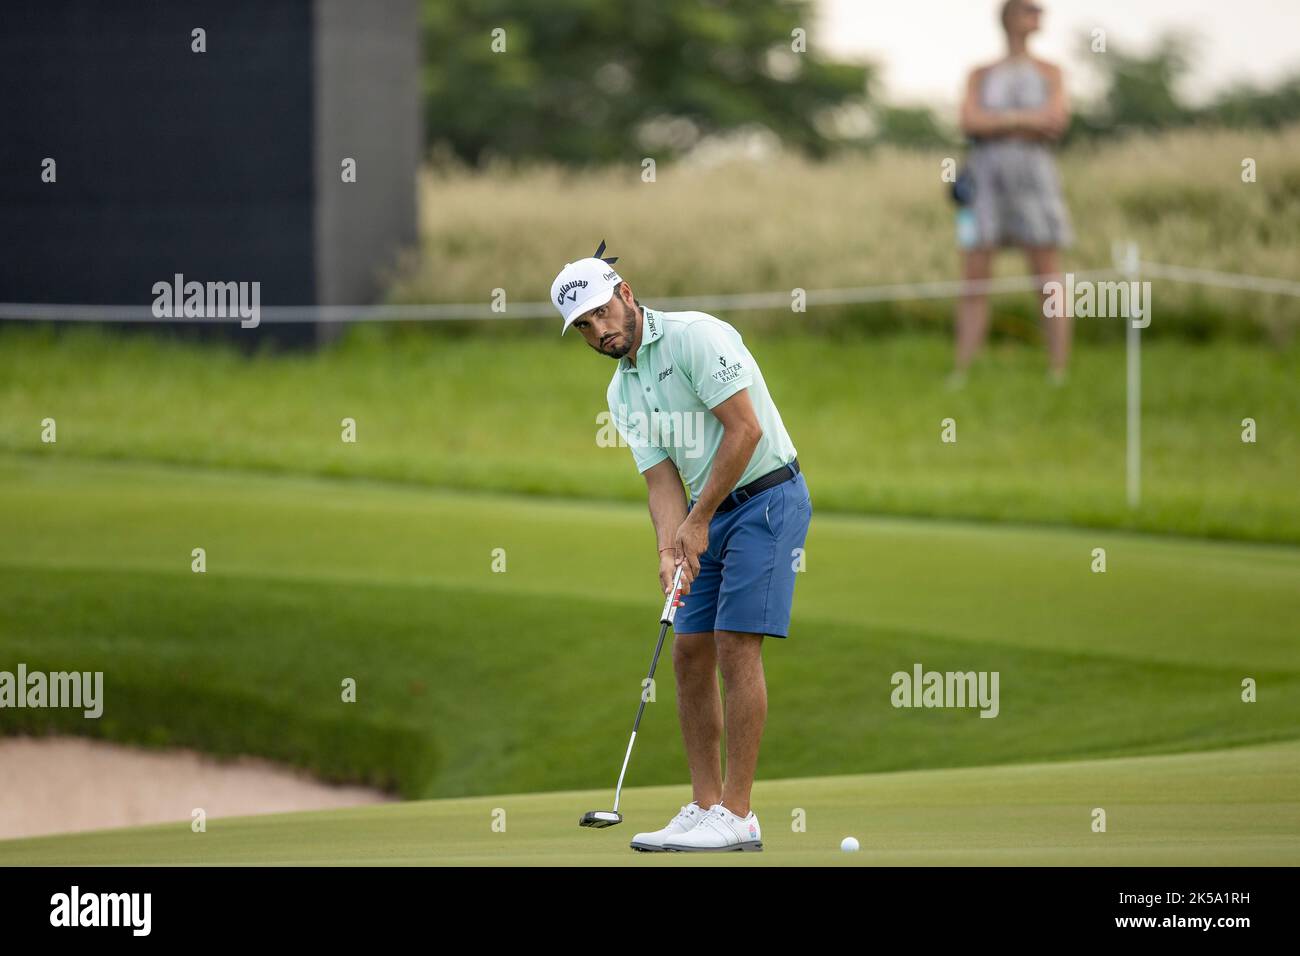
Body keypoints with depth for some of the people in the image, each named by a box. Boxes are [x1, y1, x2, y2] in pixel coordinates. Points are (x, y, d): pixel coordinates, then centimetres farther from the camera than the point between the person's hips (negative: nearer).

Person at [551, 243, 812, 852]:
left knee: (735, 646, -14)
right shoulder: (621, 392, 11)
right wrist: (670, 551, -15)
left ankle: (736, 817, -14)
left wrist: (699, 522, -15)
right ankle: (705, 807, 9)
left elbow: (745, 429, -19)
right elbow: (662, 478, 5)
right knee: (690, 653, 5)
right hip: (708, 513, 9)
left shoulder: (695, 336, -14)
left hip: (766, 498, -9)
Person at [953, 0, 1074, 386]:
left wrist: (997, 123, -4)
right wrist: (1022, 120, -9)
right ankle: (960, 373, -2)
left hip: (1034, 179, -1)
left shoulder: (1049, 72, 10)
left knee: (1049, 281, -4)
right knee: (973, 281, -3)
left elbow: (1055, 122, -6)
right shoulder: (980, 76, 13)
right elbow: (970, 122, -3)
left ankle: (1059, 376, -3)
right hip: (986, 181, 1)